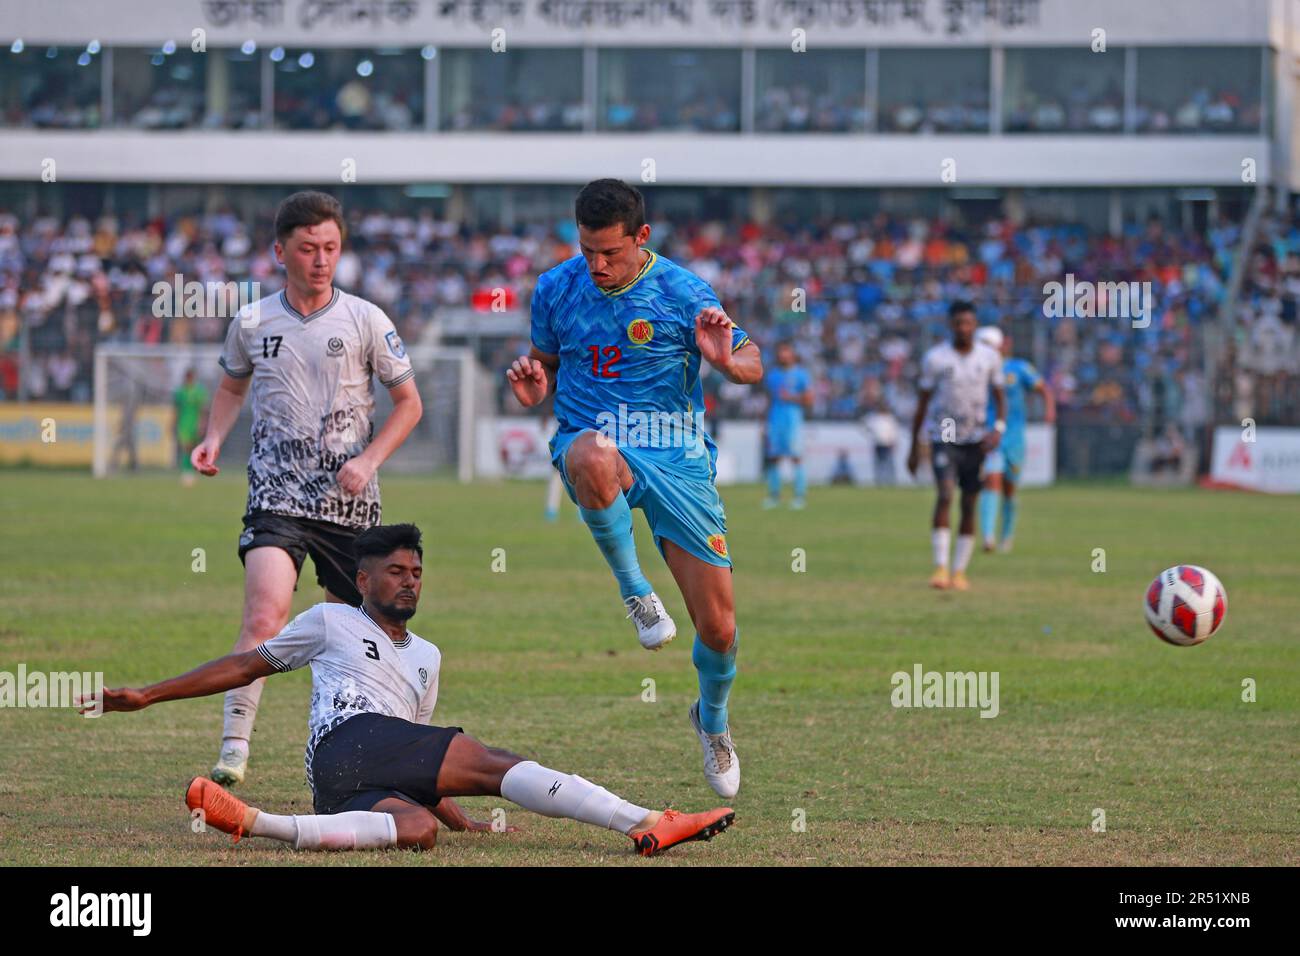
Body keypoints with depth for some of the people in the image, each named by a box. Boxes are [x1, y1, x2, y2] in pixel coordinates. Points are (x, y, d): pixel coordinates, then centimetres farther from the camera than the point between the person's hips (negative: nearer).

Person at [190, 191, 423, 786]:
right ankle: (234, 748, -20)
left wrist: (368, 460, -8)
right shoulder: (252, 323, 4)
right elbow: (232, 386, 23)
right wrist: (214, 439, 5)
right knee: (265, 615, -22)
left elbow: (408, 403, 6)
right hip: (276, 497, -1)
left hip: (350, 505, 1)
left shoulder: (365, 321, -1)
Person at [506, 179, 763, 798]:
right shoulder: (555, 289, 3)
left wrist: (727, 361, -20)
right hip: (594, 441, 1)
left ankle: (713, 718, 29)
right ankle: (633, 590, -19)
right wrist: (535, 387, -4)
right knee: (592, 456, -42)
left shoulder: (684, 294, -5)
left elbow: (752, 366, 4)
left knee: (718, 626, -5)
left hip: (678, 457, 0)